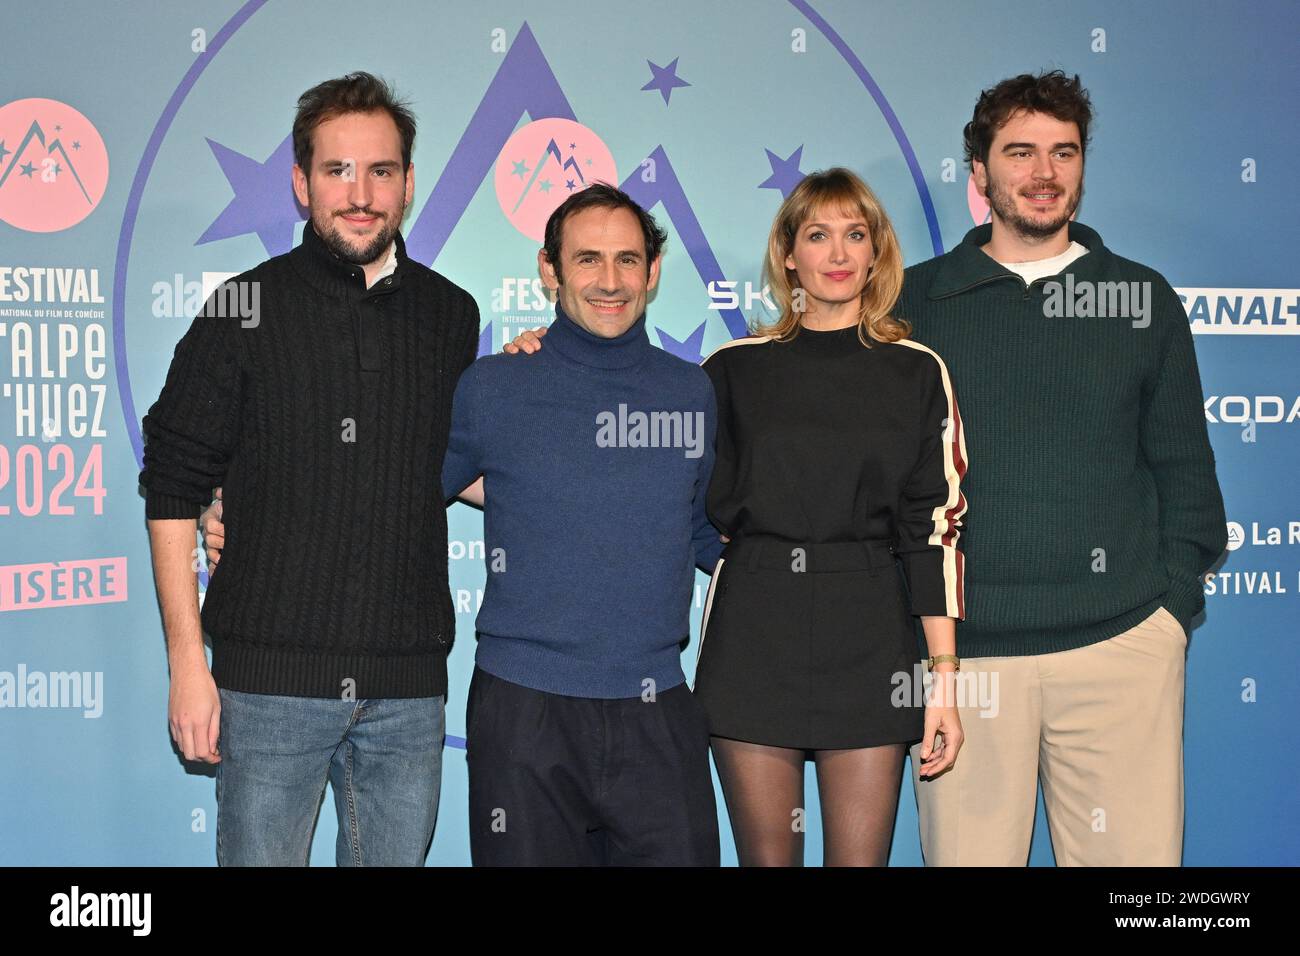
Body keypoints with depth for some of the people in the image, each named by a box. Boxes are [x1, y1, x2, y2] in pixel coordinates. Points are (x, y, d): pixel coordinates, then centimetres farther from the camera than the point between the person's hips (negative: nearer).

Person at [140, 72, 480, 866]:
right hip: (271, 679, -3)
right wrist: (188, 663, -6)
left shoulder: (450, 315, 8)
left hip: (409, 684, 3)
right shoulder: (247, 310, -2)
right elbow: (173, 492, -2)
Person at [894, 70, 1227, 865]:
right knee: (968, 851, 3)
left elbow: (1184, 467, 12)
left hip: (1125, 646, 1)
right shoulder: (915, 301, 6)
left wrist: (1174, 605, 3)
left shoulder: (1146, 300, 10)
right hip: (962, 651, -1)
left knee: (1137, 852, 3)